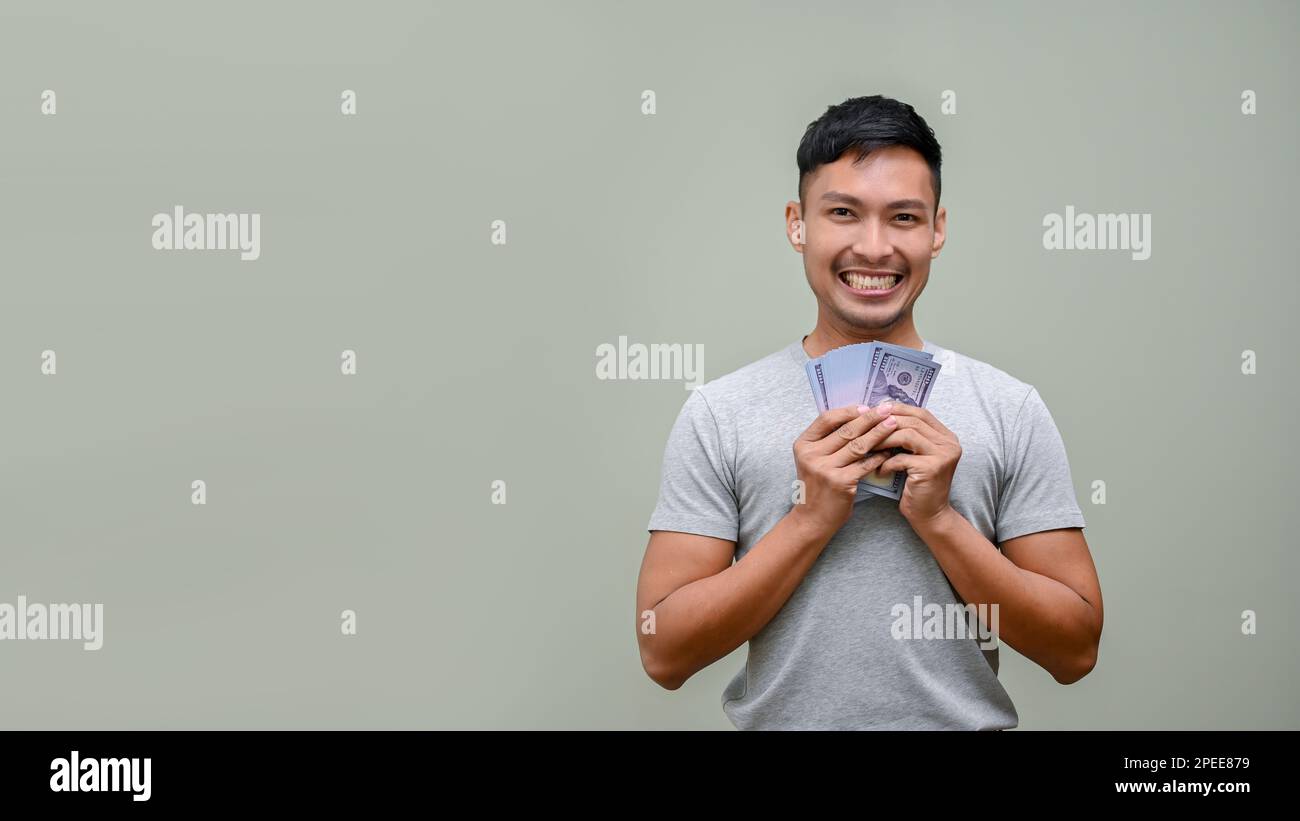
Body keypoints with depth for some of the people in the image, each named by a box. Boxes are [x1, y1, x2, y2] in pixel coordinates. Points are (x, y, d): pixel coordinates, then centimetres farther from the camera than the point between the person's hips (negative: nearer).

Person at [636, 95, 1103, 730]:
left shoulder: (1012, 410, -6)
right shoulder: (718, 414, -8)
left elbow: (1076, 652, -7)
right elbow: (664, 655, -11)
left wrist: (938, 519, -18)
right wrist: (811, 518, -20)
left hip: (963, 719, 1)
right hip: (779, 719, 0)